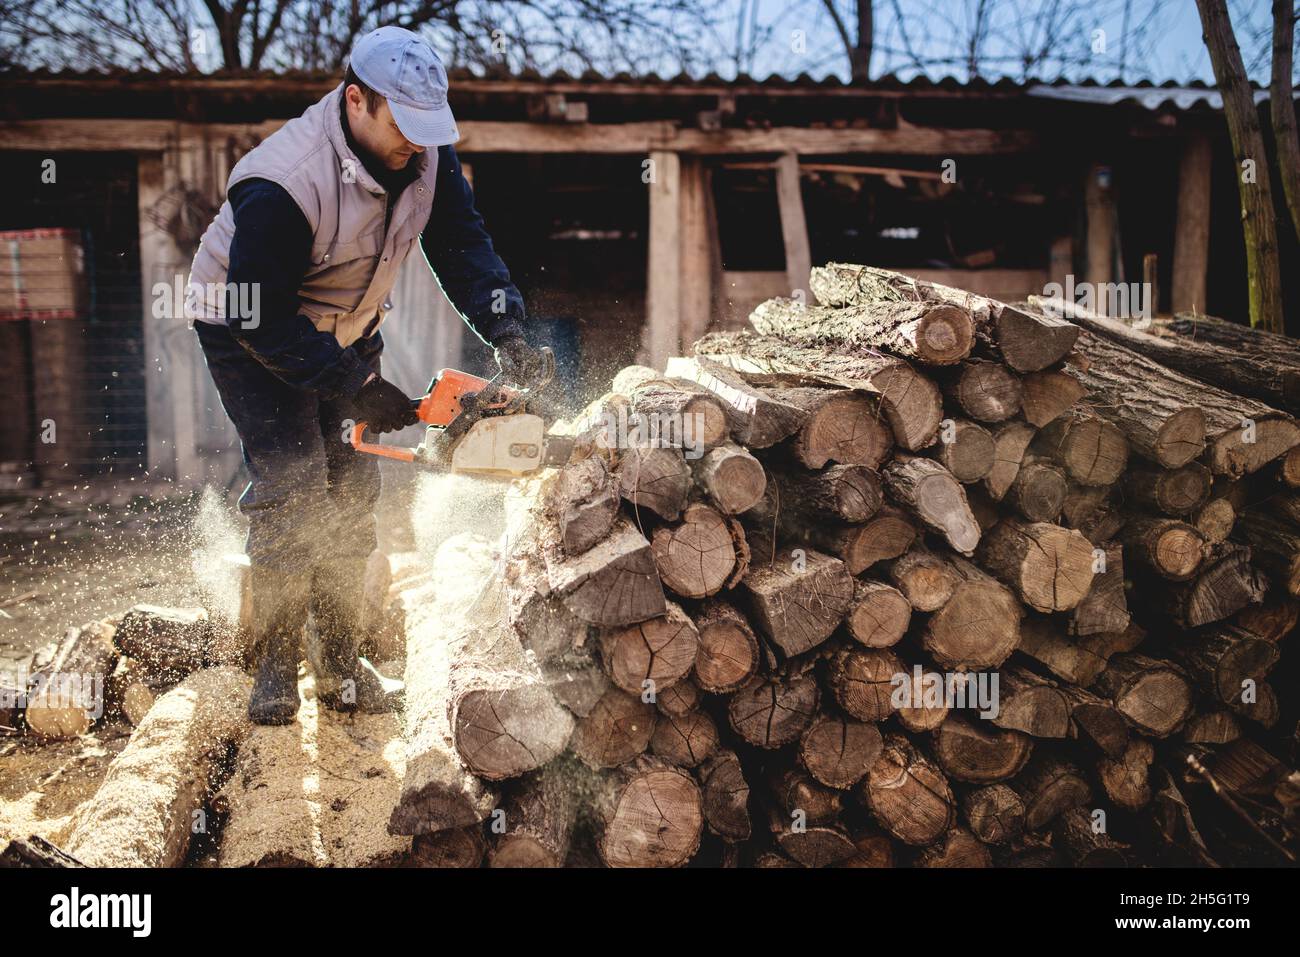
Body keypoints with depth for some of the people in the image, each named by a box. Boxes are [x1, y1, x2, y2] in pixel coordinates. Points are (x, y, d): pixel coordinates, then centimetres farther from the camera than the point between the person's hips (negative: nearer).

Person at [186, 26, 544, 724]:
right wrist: (357, 388, -30)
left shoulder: (428, 154, -16)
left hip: (344, 327, 6)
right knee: (292, 483, -16)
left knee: (350, 487, 2)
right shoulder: (282, 187, -35)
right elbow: (263, 320, -30)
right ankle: (275, 667, -4)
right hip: (248, 332, -6)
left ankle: (340, 664, 11)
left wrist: (507, 333, -27)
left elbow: (463, 247, -11)